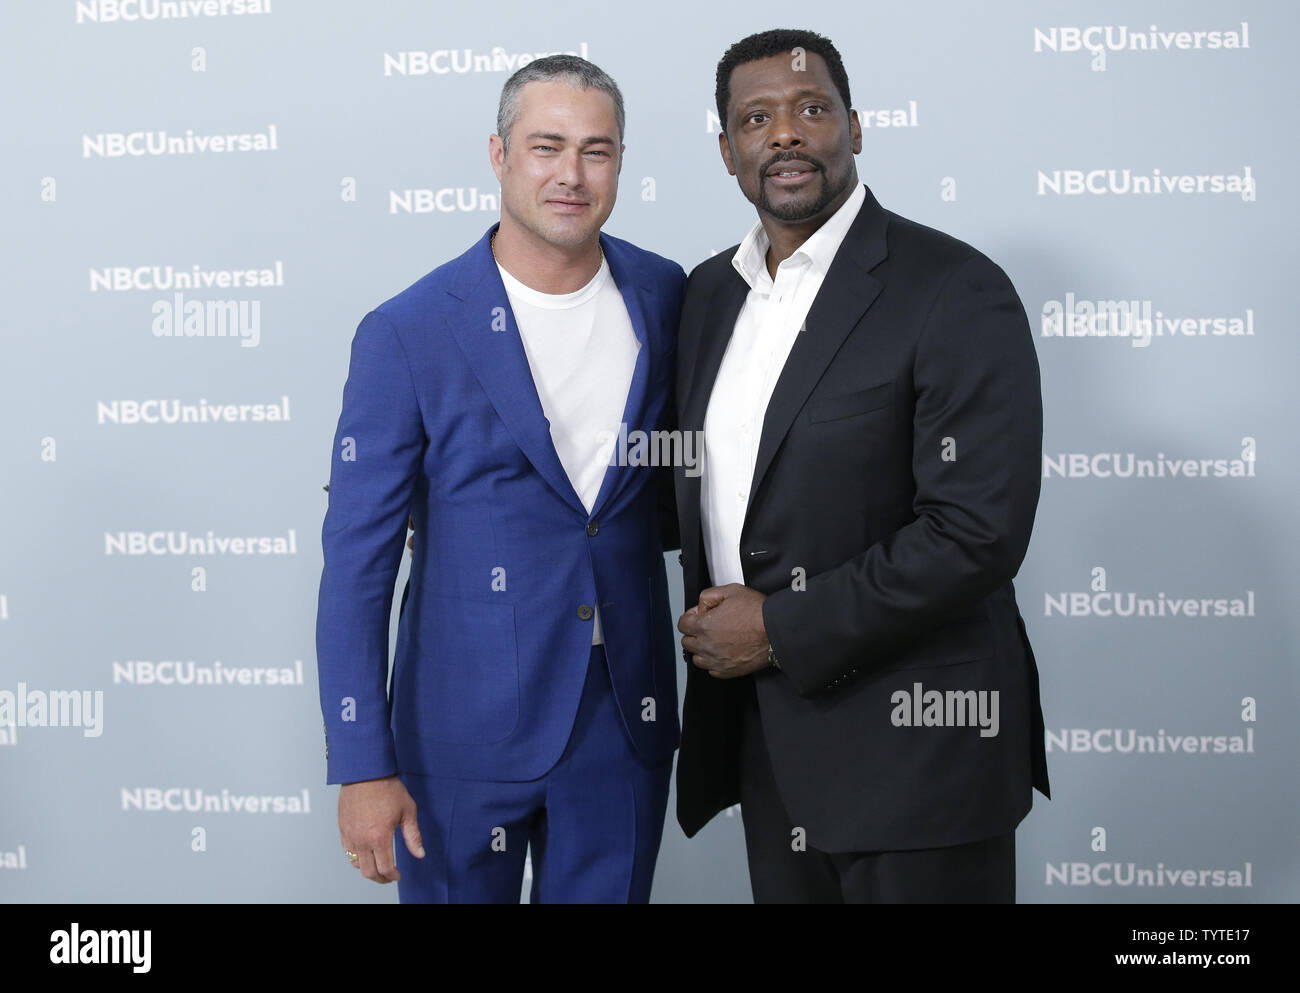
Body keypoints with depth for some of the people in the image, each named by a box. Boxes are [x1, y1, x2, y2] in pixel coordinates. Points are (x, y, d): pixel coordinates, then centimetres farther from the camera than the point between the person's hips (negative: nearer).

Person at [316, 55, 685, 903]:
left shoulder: (665, 296, 1)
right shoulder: (407, 334, -11)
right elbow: (357, 562, -9)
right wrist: (362, 766, -11)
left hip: (626, 719, 4)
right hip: (466, 729, -3)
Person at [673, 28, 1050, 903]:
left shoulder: (956, 292, -13)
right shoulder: (710, 292, 9)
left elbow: (978, 533, -20)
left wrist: (780, 629, -16)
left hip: (914, 743, -6)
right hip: (767, 740, 6)